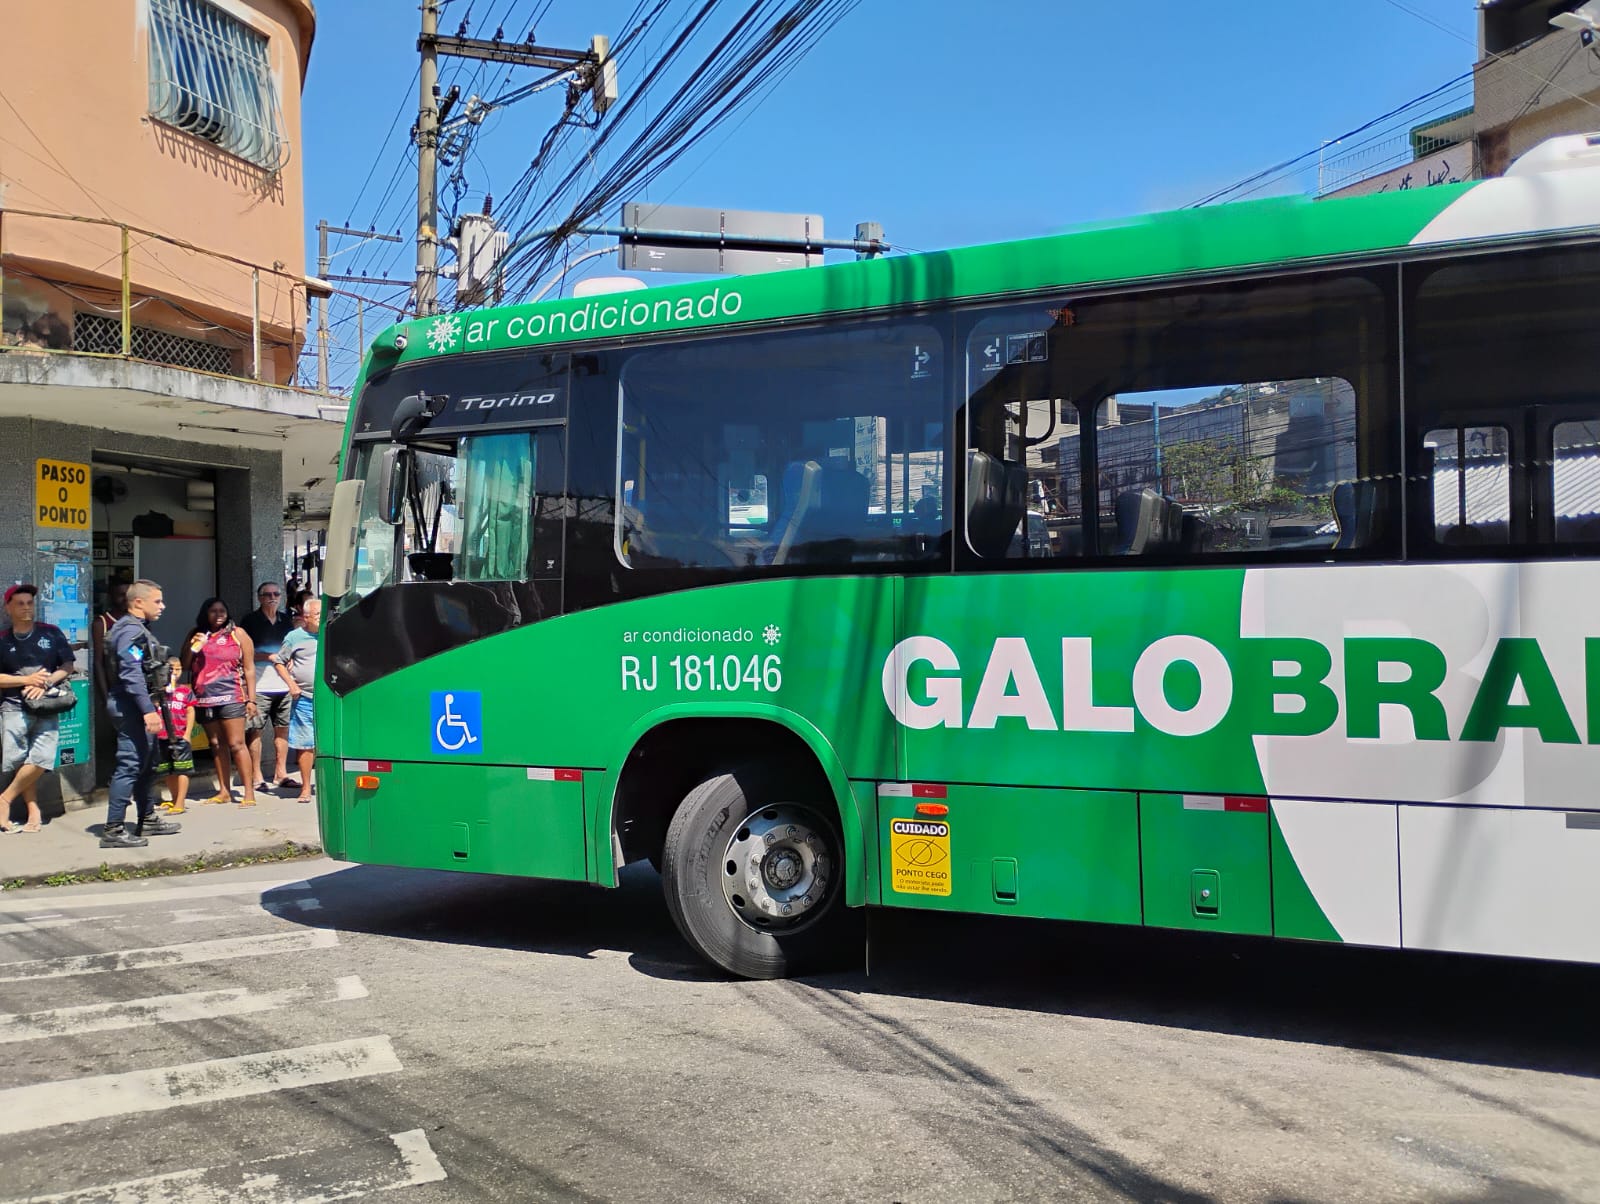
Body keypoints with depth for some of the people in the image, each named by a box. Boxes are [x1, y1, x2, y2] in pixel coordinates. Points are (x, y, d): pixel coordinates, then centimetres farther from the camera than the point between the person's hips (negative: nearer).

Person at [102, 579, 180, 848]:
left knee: (146, 765, 18)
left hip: (137, 707, 11)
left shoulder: (136, 629, 17)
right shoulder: (131, 630, -16)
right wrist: (148, 710, -30)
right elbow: (132, 674, -25)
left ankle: (148, 820, 29)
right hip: (131, 706, -11)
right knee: (129, 765, -10)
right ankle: (113, 831, -9)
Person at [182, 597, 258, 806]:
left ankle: (249, 793, -11)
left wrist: (251, 699, -3)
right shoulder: (196, 635, 14)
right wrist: (193, 648, -3)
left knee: (236, 744, -10)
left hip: (231, 697, -4)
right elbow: (184, 667, 17)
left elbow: (249, 669, 3)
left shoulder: (237, 635, 5)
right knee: (217, 745, 9)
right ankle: (224, 791, 15)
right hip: (204, 700, 4)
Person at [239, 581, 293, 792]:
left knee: (283, 729, 9)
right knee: (255, 731, -5)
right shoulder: (250, 621, 0)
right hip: (259, 686, -5)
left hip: (284, 684, 5)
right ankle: (256, 777, 2)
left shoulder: (286, 621, 15)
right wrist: (270, 656, -14)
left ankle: (280, 774, 17)